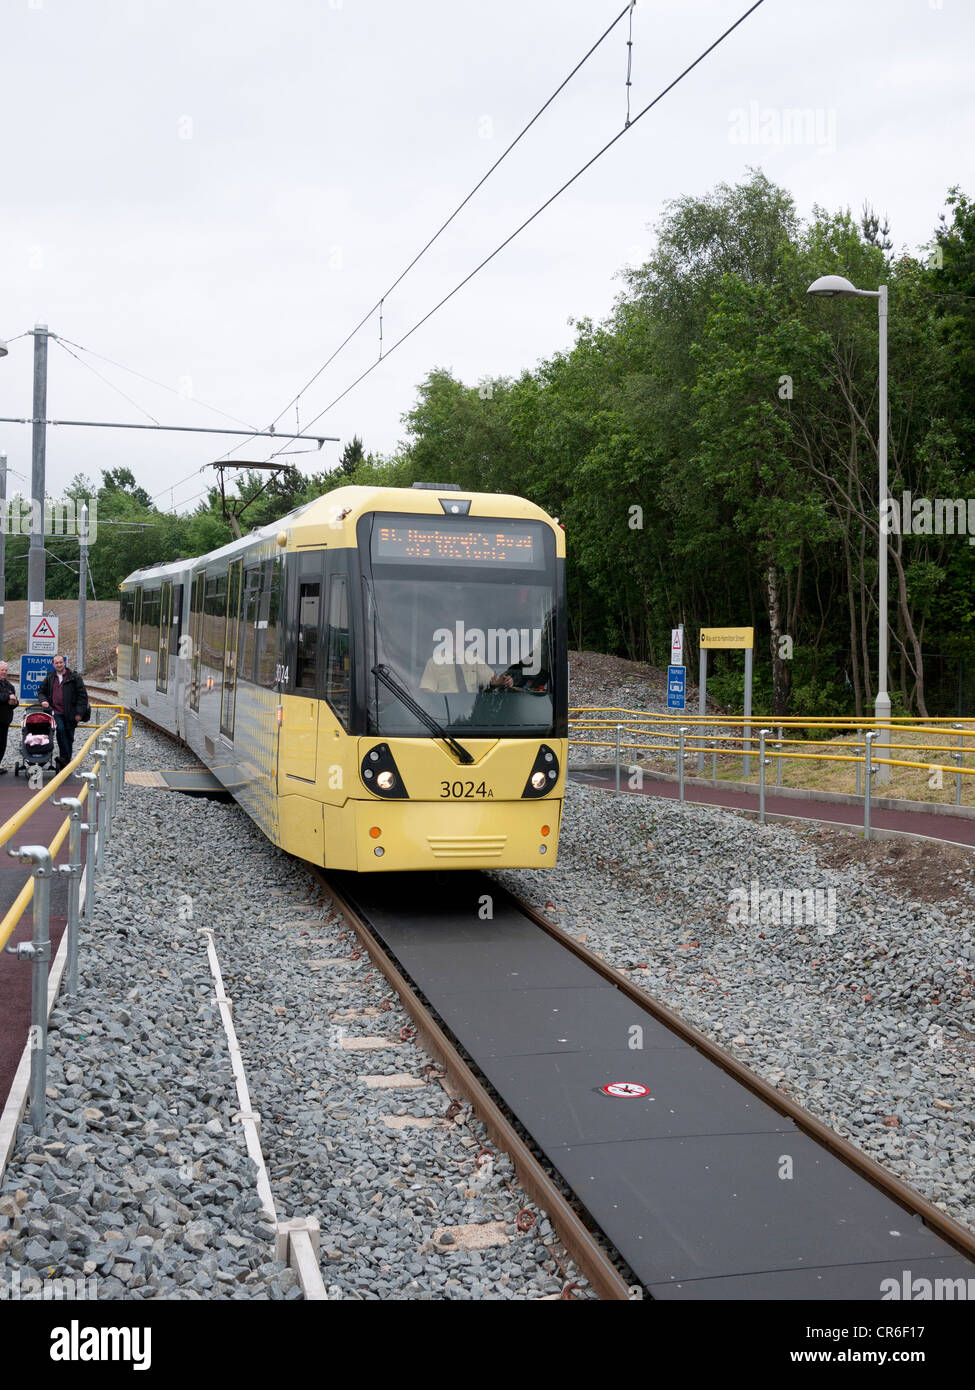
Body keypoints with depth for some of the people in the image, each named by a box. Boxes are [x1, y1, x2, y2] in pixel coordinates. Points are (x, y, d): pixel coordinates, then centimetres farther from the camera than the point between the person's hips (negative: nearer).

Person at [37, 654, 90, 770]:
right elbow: (41, 692, 24)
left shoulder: (74, 677, 2)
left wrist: (79, 713, -7)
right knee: (60, 730, -23)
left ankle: (66, 760, 16)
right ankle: (65, 758, -20)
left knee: (69, 738, 5)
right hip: (55, 712, 1)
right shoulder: (49, 678, 12)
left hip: (70, 715, -1)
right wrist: (43, 700, 0)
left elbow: (82, 695, 1)